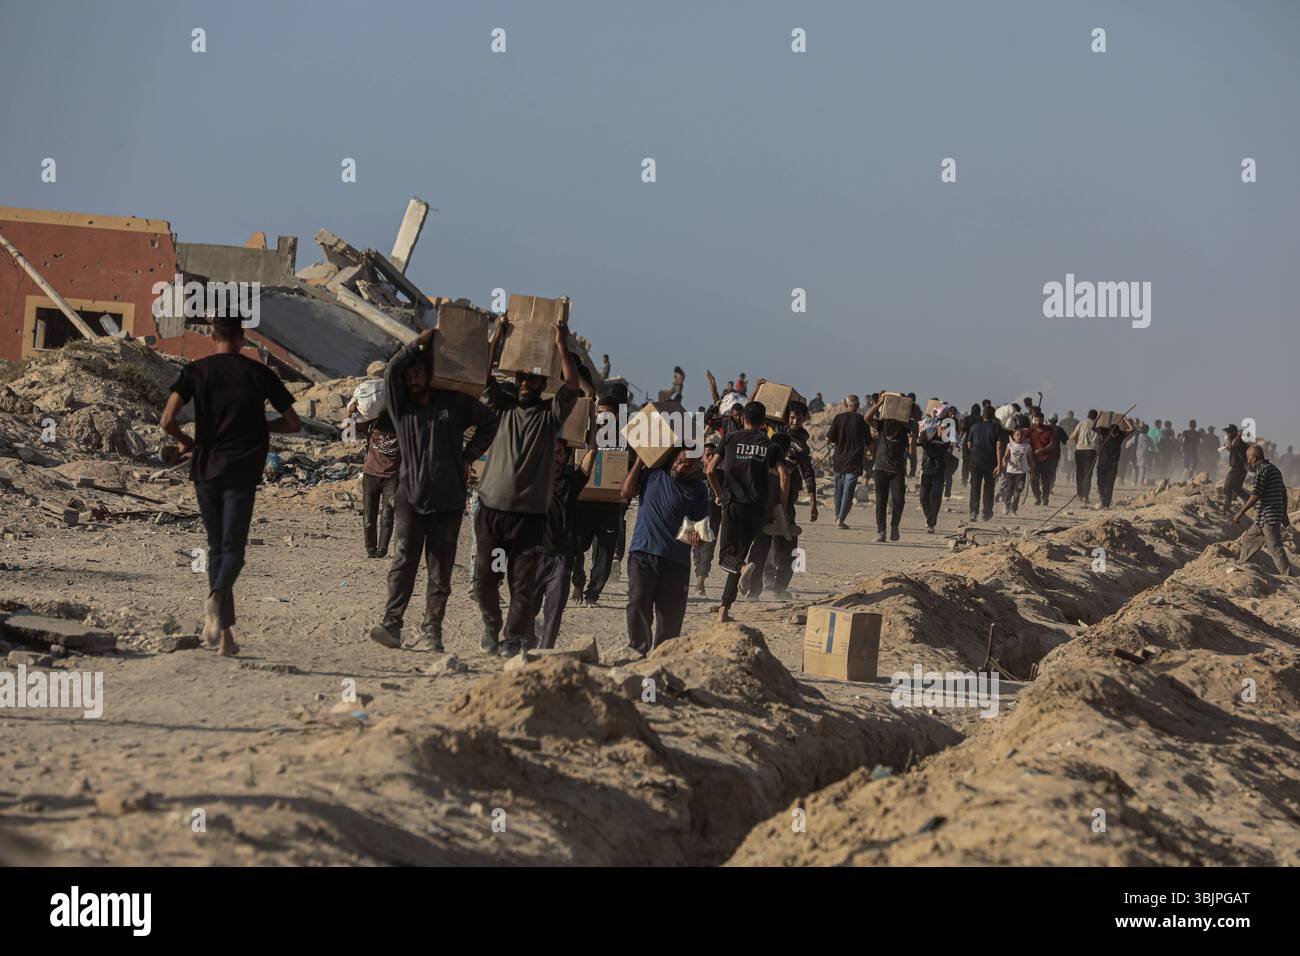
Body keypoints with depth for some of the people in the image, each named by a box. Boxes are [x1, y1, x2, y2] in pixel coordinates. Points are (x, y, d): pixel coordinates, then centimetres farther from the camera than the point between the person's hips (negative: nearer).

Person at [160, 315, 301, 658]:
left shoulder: (196, 371, 3)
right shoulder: (259, 373, 3)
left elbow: (166, 420, -8)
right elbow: (293, 423, 7)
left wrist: (185, 441, 12)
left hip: (205, 467, 2)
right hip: (242, 472, -2)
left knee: (216, 547, 12)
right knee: (232, 548, -2)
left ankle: (225, 632, 8)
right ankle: (216, 596, -35)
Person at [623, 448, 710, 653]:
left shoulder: (697, 489, 7)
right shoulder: (653, 472, 8)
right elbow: (627, 492, 2)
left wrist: (696, 538, -14)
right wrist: (640, 460, 1)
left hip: (677, 560, 1)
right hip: (643, 553, -1)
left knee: (671, 612, 3)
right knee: (638, 605, -11)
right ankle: (638, 651, -8)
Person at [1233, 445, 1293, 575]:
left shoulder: (1262, 470, -14)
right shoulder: (1274, 469, 15)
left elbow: (1255, 495, -19)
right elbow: (1284, 492, 20)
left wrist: (1240, 513, -14)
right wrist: (1284, 514, 27)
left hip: (1268, 518, -10)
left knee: (1275, 548, -11)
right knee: (1248, 539, 21)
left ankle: (1288, 577, -14)